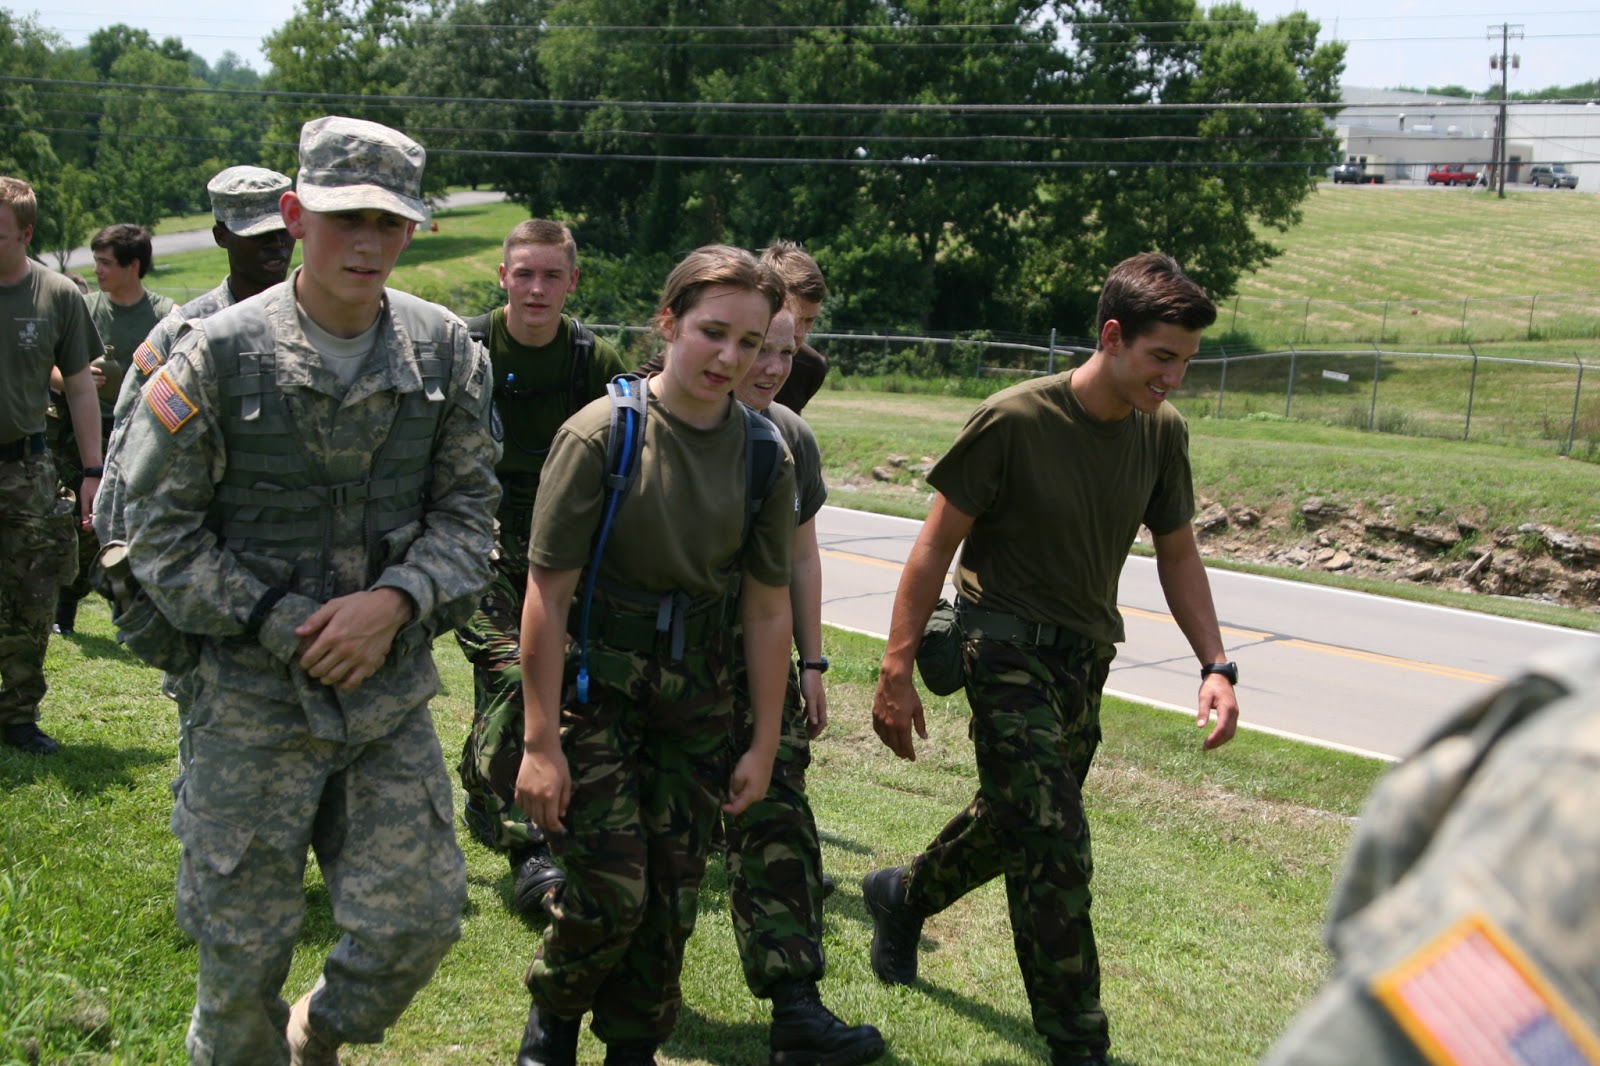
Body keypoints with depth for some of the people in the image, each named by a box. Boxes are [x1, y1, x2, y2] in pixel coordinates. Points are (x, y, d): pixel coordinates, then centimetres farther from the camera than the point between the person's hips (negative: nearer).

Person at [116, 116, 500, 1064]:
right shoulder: (220, 355, -8)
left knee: (419, 919, 4)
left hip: (394, 692, 3)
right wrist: (290, 628, -13)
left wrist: (395, 601, -15)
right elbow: (161, 533, -6)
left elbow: (469, 508, 2)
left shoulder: (446, 351, 1)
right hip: (253, 700, -2)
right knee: (242, 946, 6)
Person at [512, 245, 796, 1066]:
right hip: (594, 683, -4)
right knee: (611, 890, -9)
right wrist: (541, 742, -14)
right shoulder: (601, 433, -15)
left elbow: (767, 608, 4)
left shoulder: (765, 454, -3)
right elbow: (548, 593, -14)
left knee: (671, 901, 7)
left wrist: (763, 746, 5)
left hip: (694, 693, 4)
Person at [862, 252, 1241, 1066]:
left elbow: (1177, 553, 9)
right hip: (1007, 646, -6)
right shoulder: (1015, 420, -19)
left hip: (1084, 658, 7)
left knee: (1015, 821, 19)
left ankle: (904, 895, 47)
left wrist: (1215, 666, -1)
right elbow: (936, 545, -13)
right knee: (1057, 848, -13)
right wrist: (896, 672, -14)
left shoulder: (1162, 433, -2)